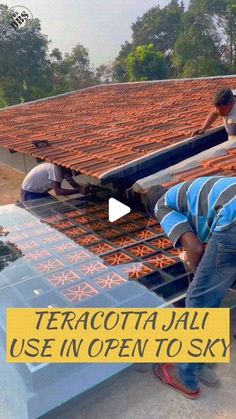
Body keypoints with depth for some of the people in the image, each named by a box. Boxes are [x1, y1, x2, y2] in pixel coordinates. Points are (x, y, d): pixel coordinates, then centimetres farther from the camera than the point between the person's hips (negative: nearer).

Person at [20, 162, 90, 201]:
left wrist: (83, 188, -27)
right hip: (29, 193, -9)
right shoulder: (55, 169, -31)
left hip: (40, 192, 9)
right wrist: (79, 190, -40)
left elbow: (75, 185, -6)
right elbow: (58, 191, -37)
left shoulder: (63, 170, -5)